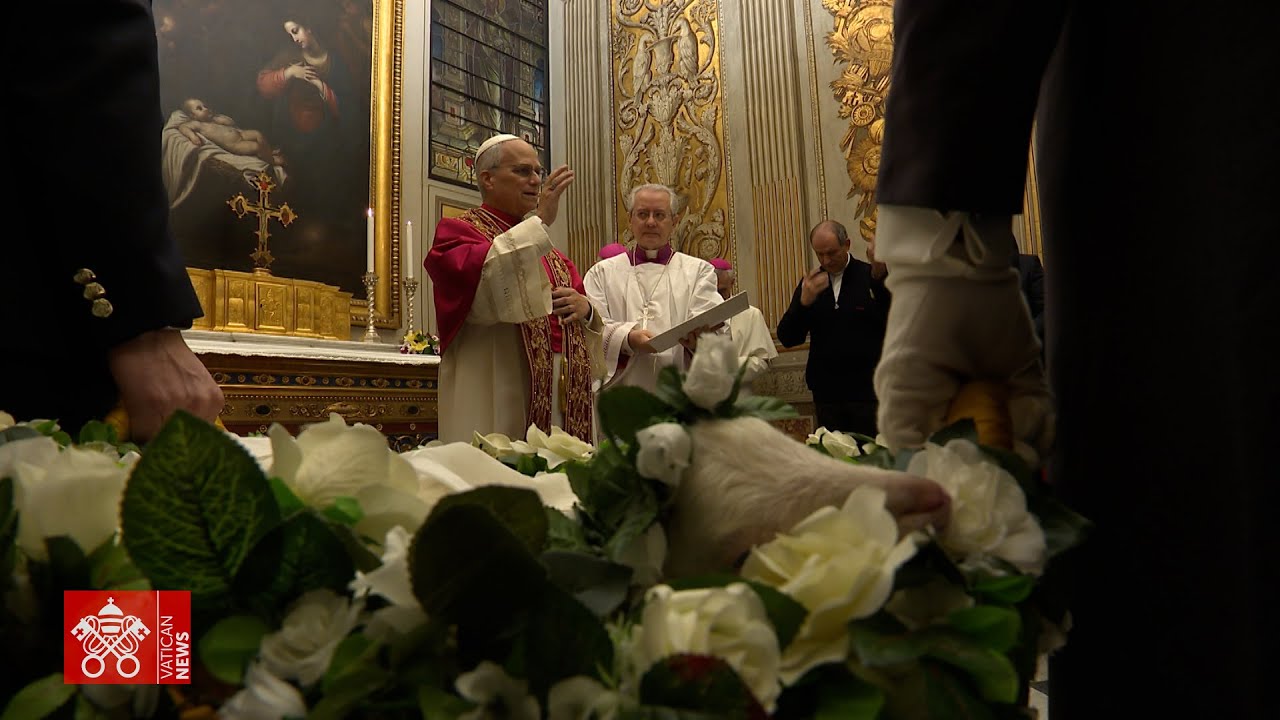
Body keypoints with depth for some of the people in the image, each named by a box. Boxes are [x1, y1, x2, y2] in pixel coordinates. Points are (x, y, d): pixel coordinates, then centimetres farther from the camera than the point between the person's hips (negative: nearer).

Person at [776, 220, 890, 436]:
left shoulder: (870, 276, -2)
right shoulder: (810, 283, 8)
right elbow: (787, 339, 2)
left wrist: (879, 276, -25)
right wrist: (804, 302, -14)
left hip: (867, 391, -3)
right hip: (826, 392, 3)